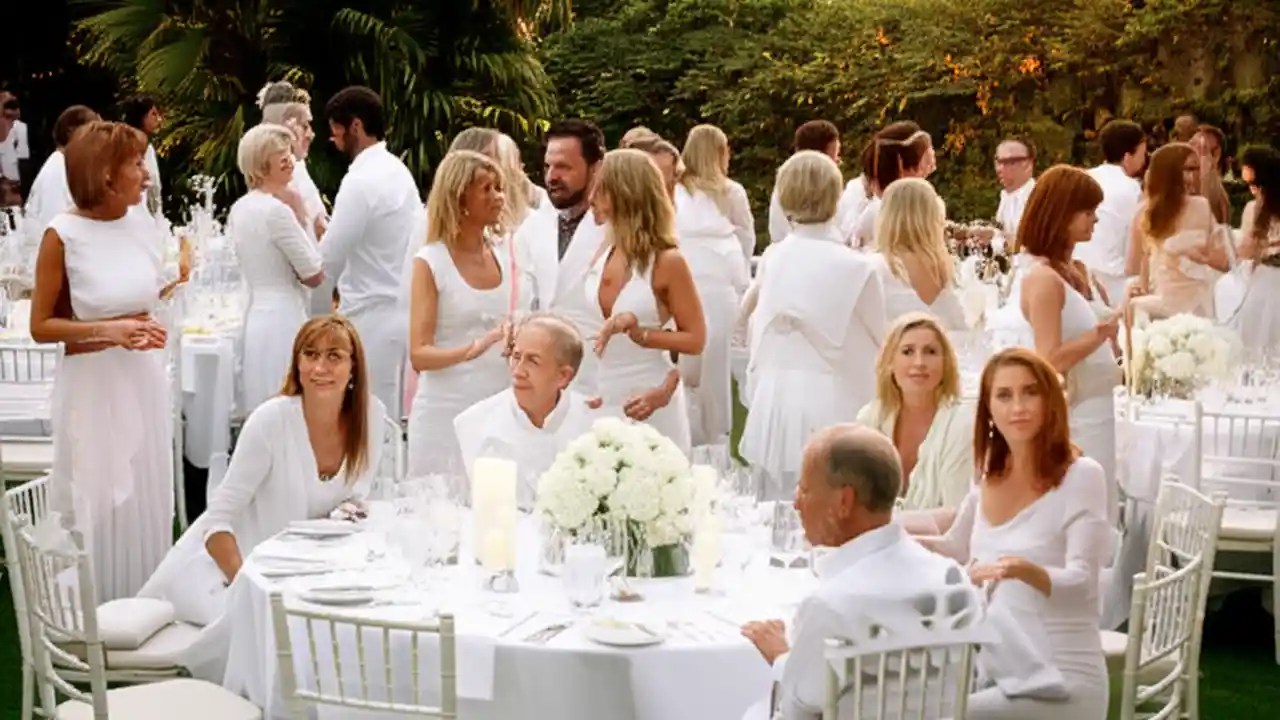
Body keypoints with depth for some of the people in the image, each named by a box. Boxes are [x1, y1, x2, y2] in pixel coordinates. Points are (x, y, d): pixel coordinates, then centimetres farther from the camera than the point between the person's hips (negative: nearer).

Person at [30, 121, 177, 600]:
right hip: (91, 385, -5)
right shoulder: (63, 235, -13)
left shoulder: (143, 224, 3)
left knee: (147, 499, 13)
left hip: (144, 380, 5)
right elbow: (41, 326, -9)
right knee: (99, 505, 4)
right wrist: (108, 330, -19)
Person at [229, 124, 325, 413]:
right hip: (283, 320, -9)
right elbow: (314, 275, -10)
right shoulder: (277, 210, -16)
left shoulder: (239, 208, 10)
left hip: (254, 316, 9)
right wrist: (300, 218, -5)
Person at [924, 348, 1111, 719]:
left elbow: (1081, 583, -18)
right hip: (996, 671, 6)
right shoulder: (990, 477, 7)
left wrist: (1026, 570, -37)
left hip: (1060, 681, -6)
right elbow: (957, 548, 23)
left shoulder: (1082, 476, -12)